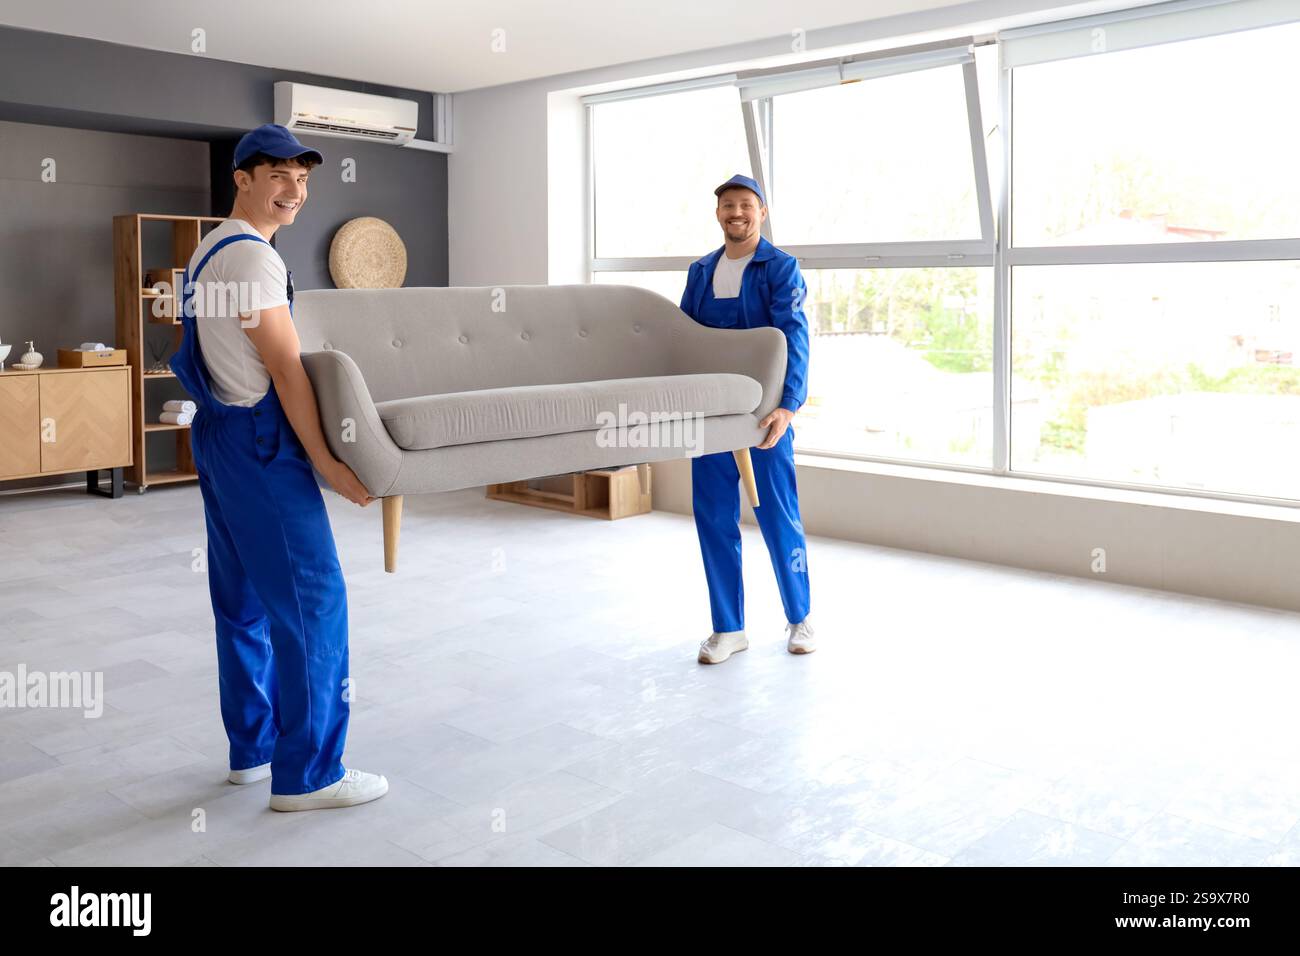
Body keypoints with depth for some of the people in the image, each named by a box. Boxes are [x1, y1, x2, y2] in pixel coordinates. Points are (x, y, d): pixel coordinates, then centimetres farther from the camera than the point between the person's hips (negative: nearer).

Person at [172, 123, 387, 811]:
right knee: (312, 599, -7)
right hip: (259, 441, -11)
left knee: (245, 600, 14)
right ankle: (308, 774, -1)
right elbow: (286, 370, -19)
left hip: (220, 436, 11)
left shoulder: (209, 250, 17)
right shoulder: (252, 257, -15)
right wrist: (326, 462, -18)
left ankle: (253, 749, 25)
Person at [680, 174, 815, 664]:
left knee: (778, 515, 2)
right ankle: (728, 628, 16)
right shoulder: (701, 270, 11)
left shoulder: (781, 267, -4)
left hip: (764, 411, -4)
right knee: (713, 517, 5)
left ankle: (799, 618, 22)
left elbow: (793, 338, -16)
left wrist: (787, 407, -29)